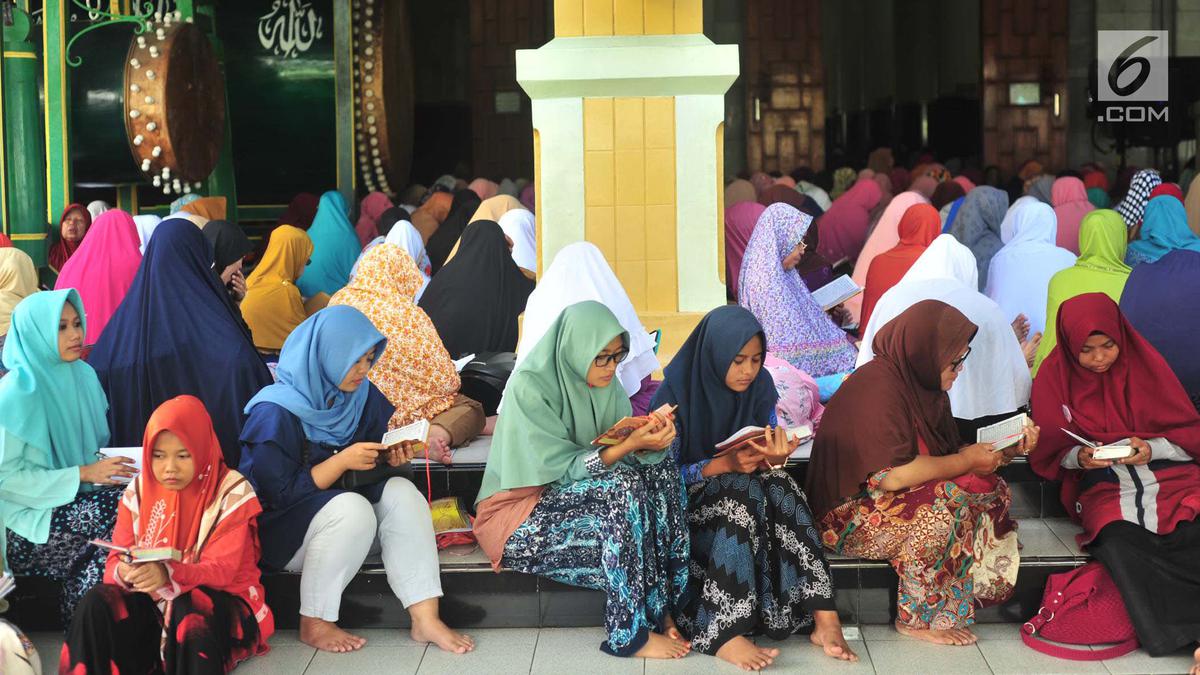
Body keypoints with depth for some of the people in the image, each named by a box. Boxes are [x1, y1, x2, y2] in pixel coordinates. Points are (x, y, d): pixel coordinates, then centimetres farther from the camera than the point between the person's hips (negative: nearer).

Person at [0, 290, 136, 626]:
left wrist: (108, 463, -3)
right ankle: (79, 612, -9)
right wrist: (84, 474, -19)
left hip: (76, 498, 7)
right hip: (28, 518, -7)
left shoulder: (83, 375, 5)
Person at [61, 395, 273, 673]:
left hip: (220, 600, -4)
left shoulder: (231, 491, -11)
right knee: (97, 603, -23)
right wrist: (125, 573, -30)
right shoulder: (138, 490, 2)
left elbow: (221, 570, -19)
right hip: (154, 600, 4)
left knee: (188, 612, -37)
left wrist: (168, 575, -40)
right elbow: (115, 560, -2)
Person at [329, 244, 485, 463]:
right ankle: (437, 434, -17)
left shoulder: (338, 301, 0)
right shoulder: (410, 316, -14)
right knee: (471, 408, 12)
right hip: (398, 416, -6)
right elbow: (446, 381, -9)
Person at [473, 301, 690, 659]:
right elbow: (560, 469, -22)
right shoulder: (530, 386, -20)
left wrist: (648, 441, -23)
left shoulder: (603, 380, 2)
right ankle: (632, 634, -23)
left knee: (661, 468, -16)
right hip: (521, 511, -7)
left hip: (575, 495, 7)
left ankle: (659, 606, -15)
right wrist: (629, 445, -31)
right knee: (623, 488, -31)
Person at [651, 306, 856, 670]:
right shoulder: (675, 392, -14)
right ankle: (725, 635, -43)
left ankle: (824, 618, -38)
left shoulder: (760, 386, -1)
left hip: (747, 487, 4)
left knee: (780, 487, -29)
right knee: (743, 492, -35)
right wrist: (726, 465, -29)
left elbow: (766, 461, 1)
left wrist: (773, 457, -25)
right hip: (687, 498, -4)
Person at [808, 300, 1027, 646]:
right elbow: (891, 476, -29)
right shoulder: (878, 387, -22)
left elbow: (949, 452, 11)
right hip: (851, 513, -9)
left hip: (901, 500, 9)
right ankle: (918, 618, -15)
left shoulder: (924, 382, 6)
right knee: (944, 507, -30)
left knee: (992, 490, -6)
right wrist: (966, 461, -19)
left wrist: (1009, 449, -2)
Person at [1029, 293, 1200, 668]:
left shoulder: (1145, 363, 8)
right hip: (1104, 488, 0)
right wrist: (1079, 456, -12)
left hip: (1169, 478, 1)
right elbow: (1048, 453, 10)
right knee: (1117, 543, -35)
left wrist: (1152, 449, -12)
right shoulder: (1055, 377, 7)